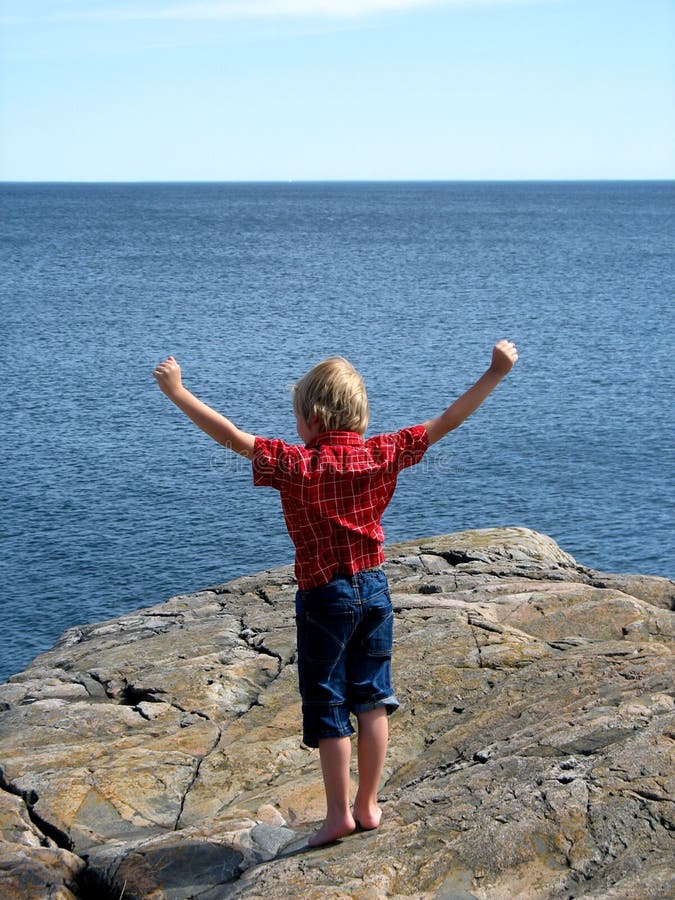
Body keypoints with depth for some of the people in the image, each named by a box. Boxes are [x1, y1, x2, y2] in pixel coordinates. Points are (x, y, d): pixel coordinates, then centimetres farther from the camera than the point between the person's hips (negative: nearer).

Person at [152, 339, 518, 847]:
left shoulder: (298, 466, -14)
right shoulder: (383, 455, -3)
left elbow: (232, 437, -17)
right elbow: (447, 421, 0)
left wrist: (178, 392, -10)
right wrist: (495, 374, 4)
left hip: (325, 597, -4)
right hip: (375, 589, 5)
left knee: (328, 708, 5)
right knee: (373, 700, 12)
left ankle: (339, 814, 9)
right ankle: (368, 806, 20)